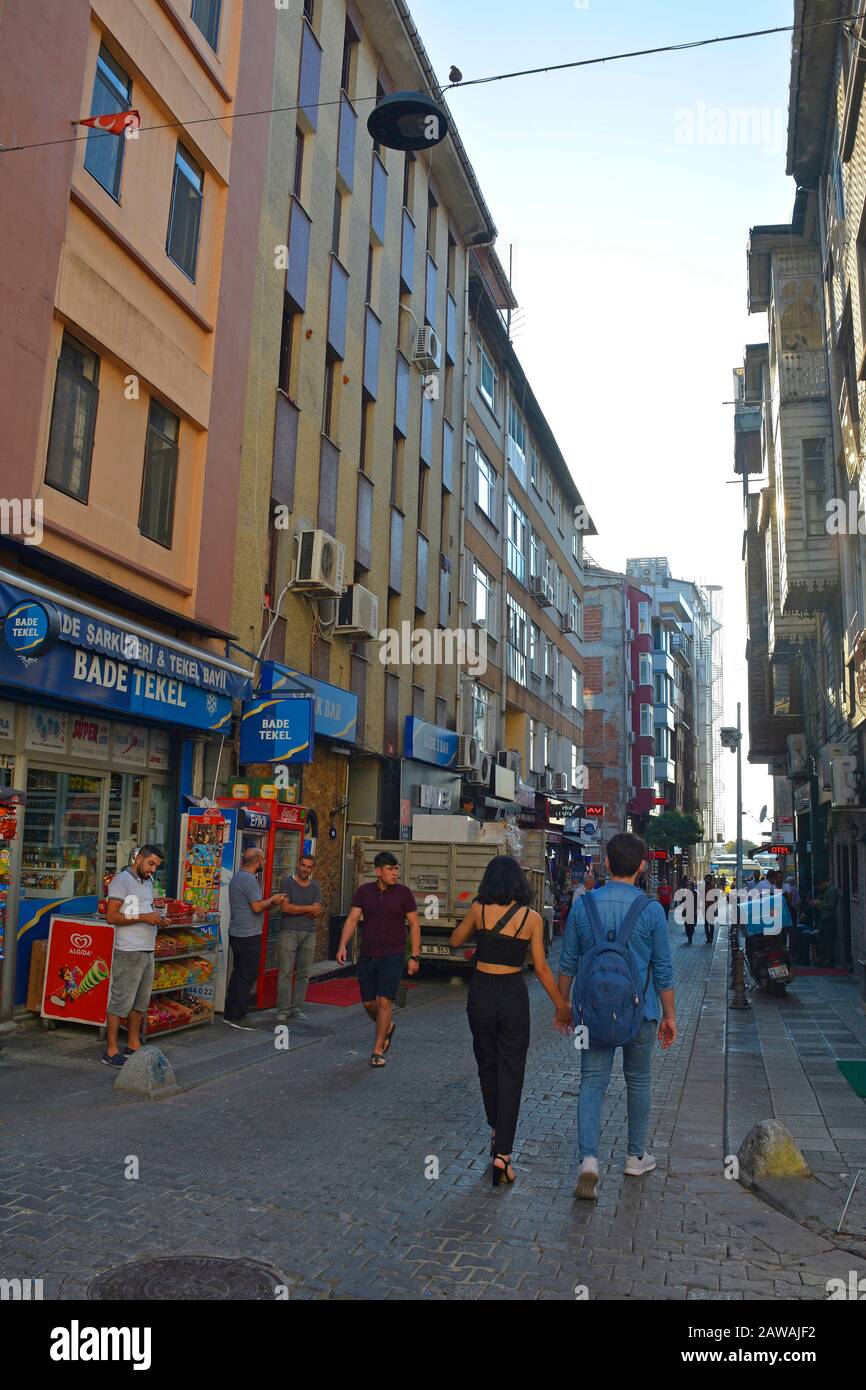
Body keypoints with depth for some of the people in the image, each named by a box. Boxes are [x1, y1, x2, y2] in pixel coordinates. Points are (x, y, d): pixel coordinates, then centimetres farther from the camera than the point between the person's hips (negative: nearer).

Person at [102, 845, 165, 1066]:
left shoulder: (148, 882, 17)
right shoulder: (122, 880, -9)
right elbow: (111, 916, -15)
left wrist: (156, 918, 5)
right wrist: (143, 917, -20)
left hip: (148, 951, 9)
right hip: (129, 952, -8)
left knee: (140, 1002, 14)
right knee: (121, 1002, -4)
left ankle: (133, 1045, 24)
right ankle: (111, 1051, 4)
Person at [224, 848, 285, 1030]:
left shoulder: (236, 877, 15)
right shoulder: (250, 880, -18)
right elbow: (257, 907, -22)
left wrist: (272, 904, 15)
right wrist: (271, 899, -5)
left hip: (236, 933, 10)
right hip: (249, 935, -10)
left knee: (238, 974, 16)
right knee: (247, 976, -5)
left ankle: (229, 1014, 21)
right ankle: (238, 1017, -2)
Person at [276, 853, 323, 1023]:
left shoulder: (315, 887, 10)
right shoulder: (287, 882, 0)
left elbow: (317, 913, 0)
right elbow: (286, 907, -11)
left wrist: (296, 910, -10)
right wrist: (309, 909, -6)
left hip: (309, 933, 4)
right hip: (289, 932, -4)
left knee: (304, 973, 5)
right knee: (286, 972, -6)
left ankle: (296, 1007, 13)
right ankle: (283, 1010, -1)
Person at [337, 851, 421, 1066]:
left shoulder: (403, 892, -5)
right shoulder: (364, 891, 1)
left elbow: (414, 925, -2)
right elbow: (352, 919, -3)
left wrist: (415, 957, -6)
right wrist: (342, 946, -17)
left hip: (393, 956, -3)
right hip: (367, 956, 3)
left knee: (384, 1001, -11)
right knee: (368, 1002, 10)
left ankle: (378, 1051, 1)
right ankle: (387, 1026, 40)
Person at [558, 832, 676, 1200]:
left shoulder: (583, 905, -4)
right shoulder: (652, 910, -9)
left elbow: (568, 963, 2)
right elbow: (663, 970, -4)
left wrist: (562, 1004, 14)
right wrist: (669, 1015, 8)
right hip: (639, 1011, 0)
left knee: (592, 1083, 4)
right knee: (638, 1081, 17)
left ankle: (589, 1160, -12)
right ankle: (636, 1157, 30)